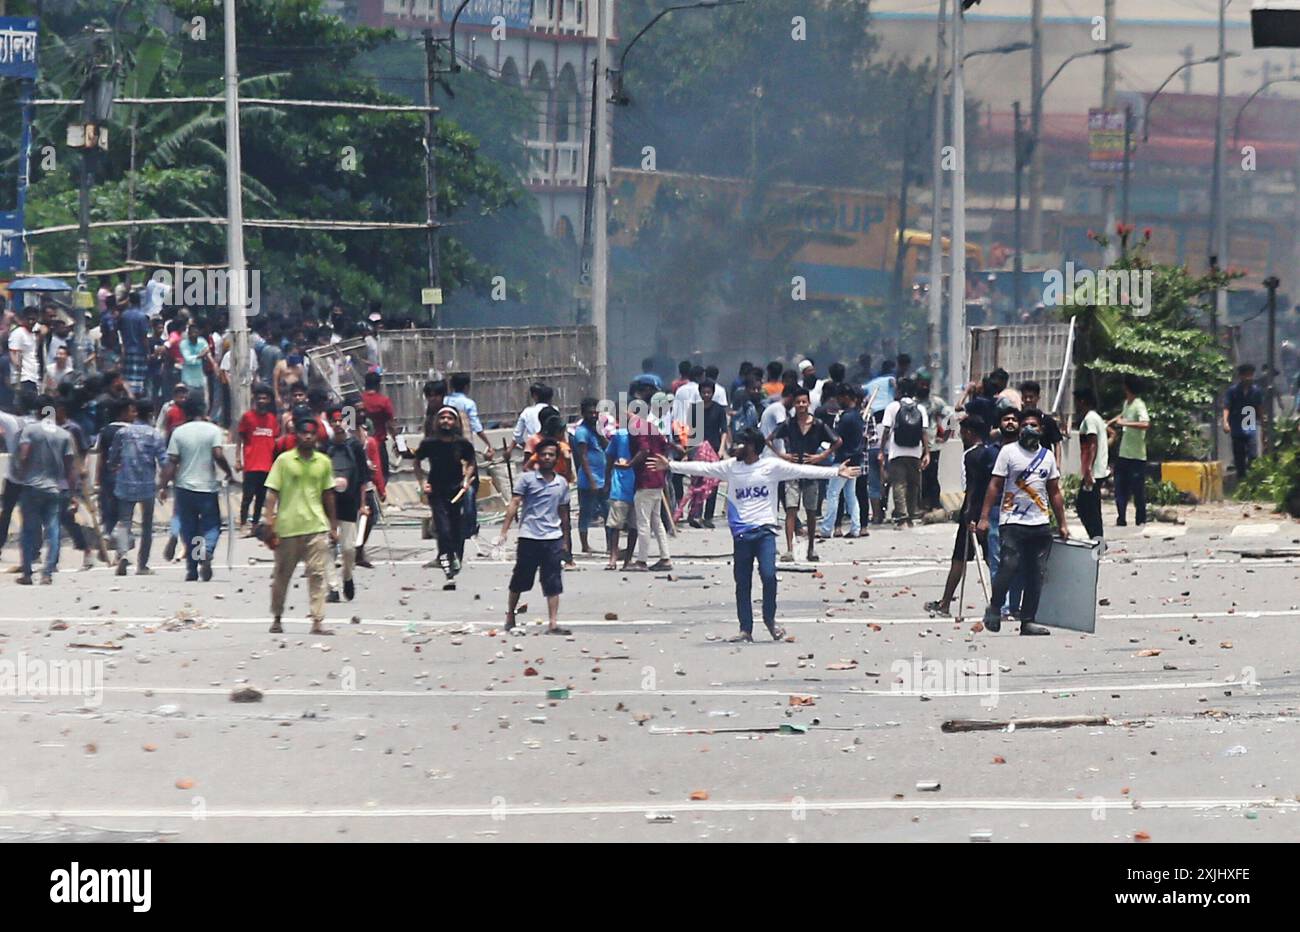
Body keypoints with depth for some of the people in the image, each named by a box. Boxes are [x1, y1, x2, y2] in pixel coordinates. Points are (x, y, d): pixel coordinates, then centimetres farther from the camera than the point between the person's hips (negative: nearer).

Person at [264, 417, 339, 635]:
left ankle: (318, 621, -8)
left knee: (317, 574, -6)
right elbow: (272, 492, -2)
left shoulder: (323, 462, 8)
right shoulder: (284, 460, -1)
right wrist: (269, 523, -11)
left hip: (317, 527, 2)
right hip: (287, 527, -2)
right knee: (282, 575, 9)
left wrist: (333, 526, 16)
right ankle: (276, 619, 23)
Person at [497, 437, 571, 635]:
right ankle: (510, 617, 25)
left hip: (553, 538, 3)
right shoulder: (527, 478, -2)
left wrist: (565, 541, 20)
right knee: (520, 580, 8)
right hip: (529, 537, -3)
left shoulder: (562, 483, 9)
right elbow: (514, 504, -6)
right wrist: (504, 532, -14)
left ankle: (553, 624, -4)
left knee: (553, 583, -3)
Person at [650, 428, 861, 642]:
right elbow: (703, 468, 11)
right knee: (742, 582, 4)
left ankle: (770, 619, 5)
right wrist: (670, 465, 10)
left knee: (768, 576, -16)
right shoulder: (730, 467, 8)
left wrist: (836, 472, -8)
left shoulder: (772, 466, -1)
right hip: (741, 533, 3)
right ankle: (745, 629, 12)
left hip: (764, 530, -3)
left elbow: (802, 471, -3)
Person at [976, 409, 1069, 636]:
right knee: (1009, 567, -15)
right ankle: (994, 609, 7)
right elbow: (995, 485, -2)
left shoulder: (1047, 456, 14)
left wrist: (1062, 524, 17)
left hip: (1040, 524, 4)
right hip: (1012, 521, -4)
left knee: (1036, 574, 1)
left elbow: (1054, 493, 19)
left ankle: (1028, 621, 7)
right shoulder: (1009, 452, 1)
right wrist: (984, 517, -9)